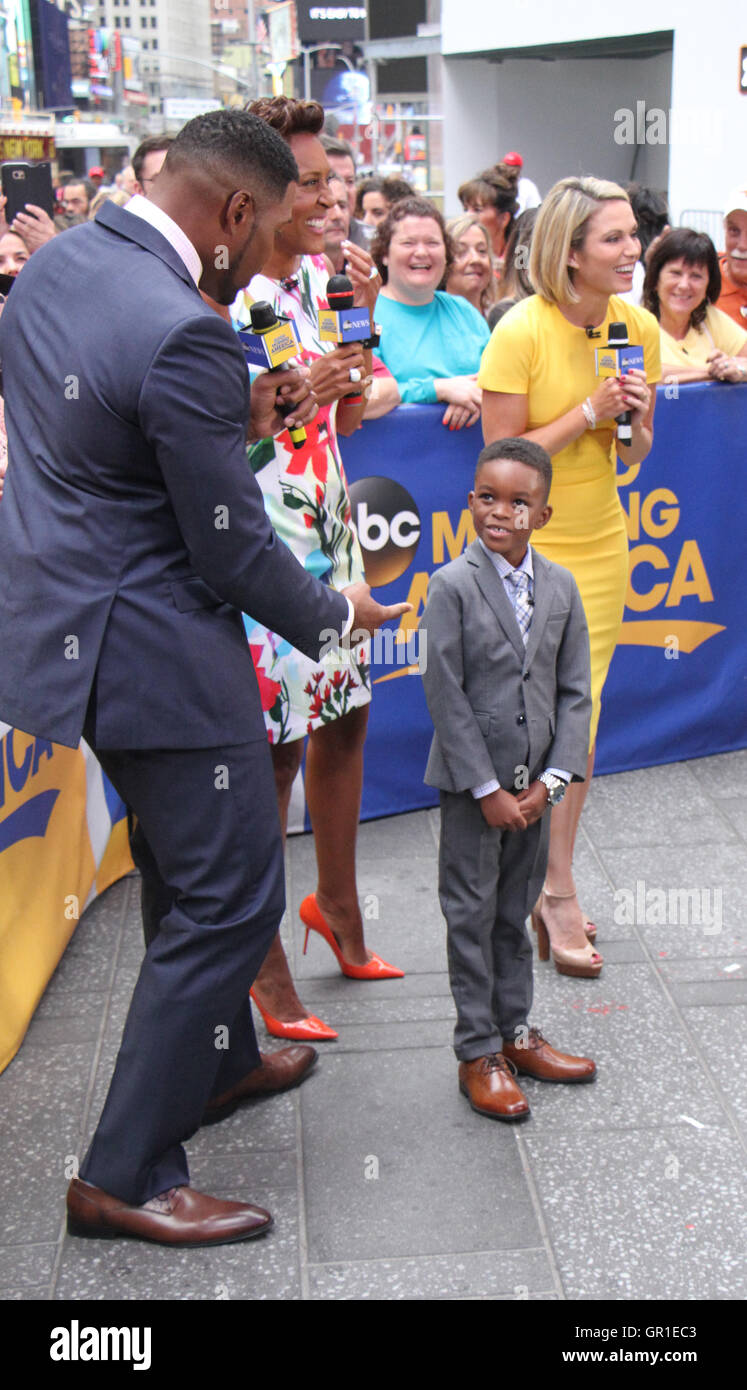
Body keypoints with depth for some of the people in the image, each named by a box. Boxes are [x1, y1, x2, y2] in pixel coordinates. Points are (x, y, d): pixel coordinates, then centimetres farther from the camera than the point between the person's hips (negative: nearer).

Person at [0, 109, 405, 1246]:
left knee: (184, 870, 24)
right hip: (154, 648, -10)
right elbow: (233, 554, -18)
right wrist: (335, 612, 0)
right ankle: (124, 1175, 11)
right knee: (232, 896, 1)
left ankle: (215, 1062, 43)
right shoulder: (185, 335, -24)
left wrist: (241, 424, 9)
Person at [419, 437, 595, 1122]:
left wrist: (551, 779, -5)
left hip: (534, 783, 4)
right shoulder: (452, 586, -11)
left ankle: (516, 1032, 29)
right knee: (472, 913, 4)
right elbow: (446, 696, -13)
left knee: (516, 909, 16)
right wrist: (487, 789, -14)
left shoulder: (561, 586, 2)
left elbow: (574, 691, 4)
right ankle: (478, 1052, 15)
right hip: (471, 781, -4)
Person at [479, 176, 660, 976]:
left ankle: (548, 884, 24)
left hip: (600, 545, 6)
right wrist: (587, 412, -21)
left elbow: (634, 455, 10)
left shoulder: (639, 327, 1)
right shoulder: (522, 332, -17)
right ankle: (558, 891, 13)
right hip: (526, 549, -5)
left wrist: (634, 420, -11)